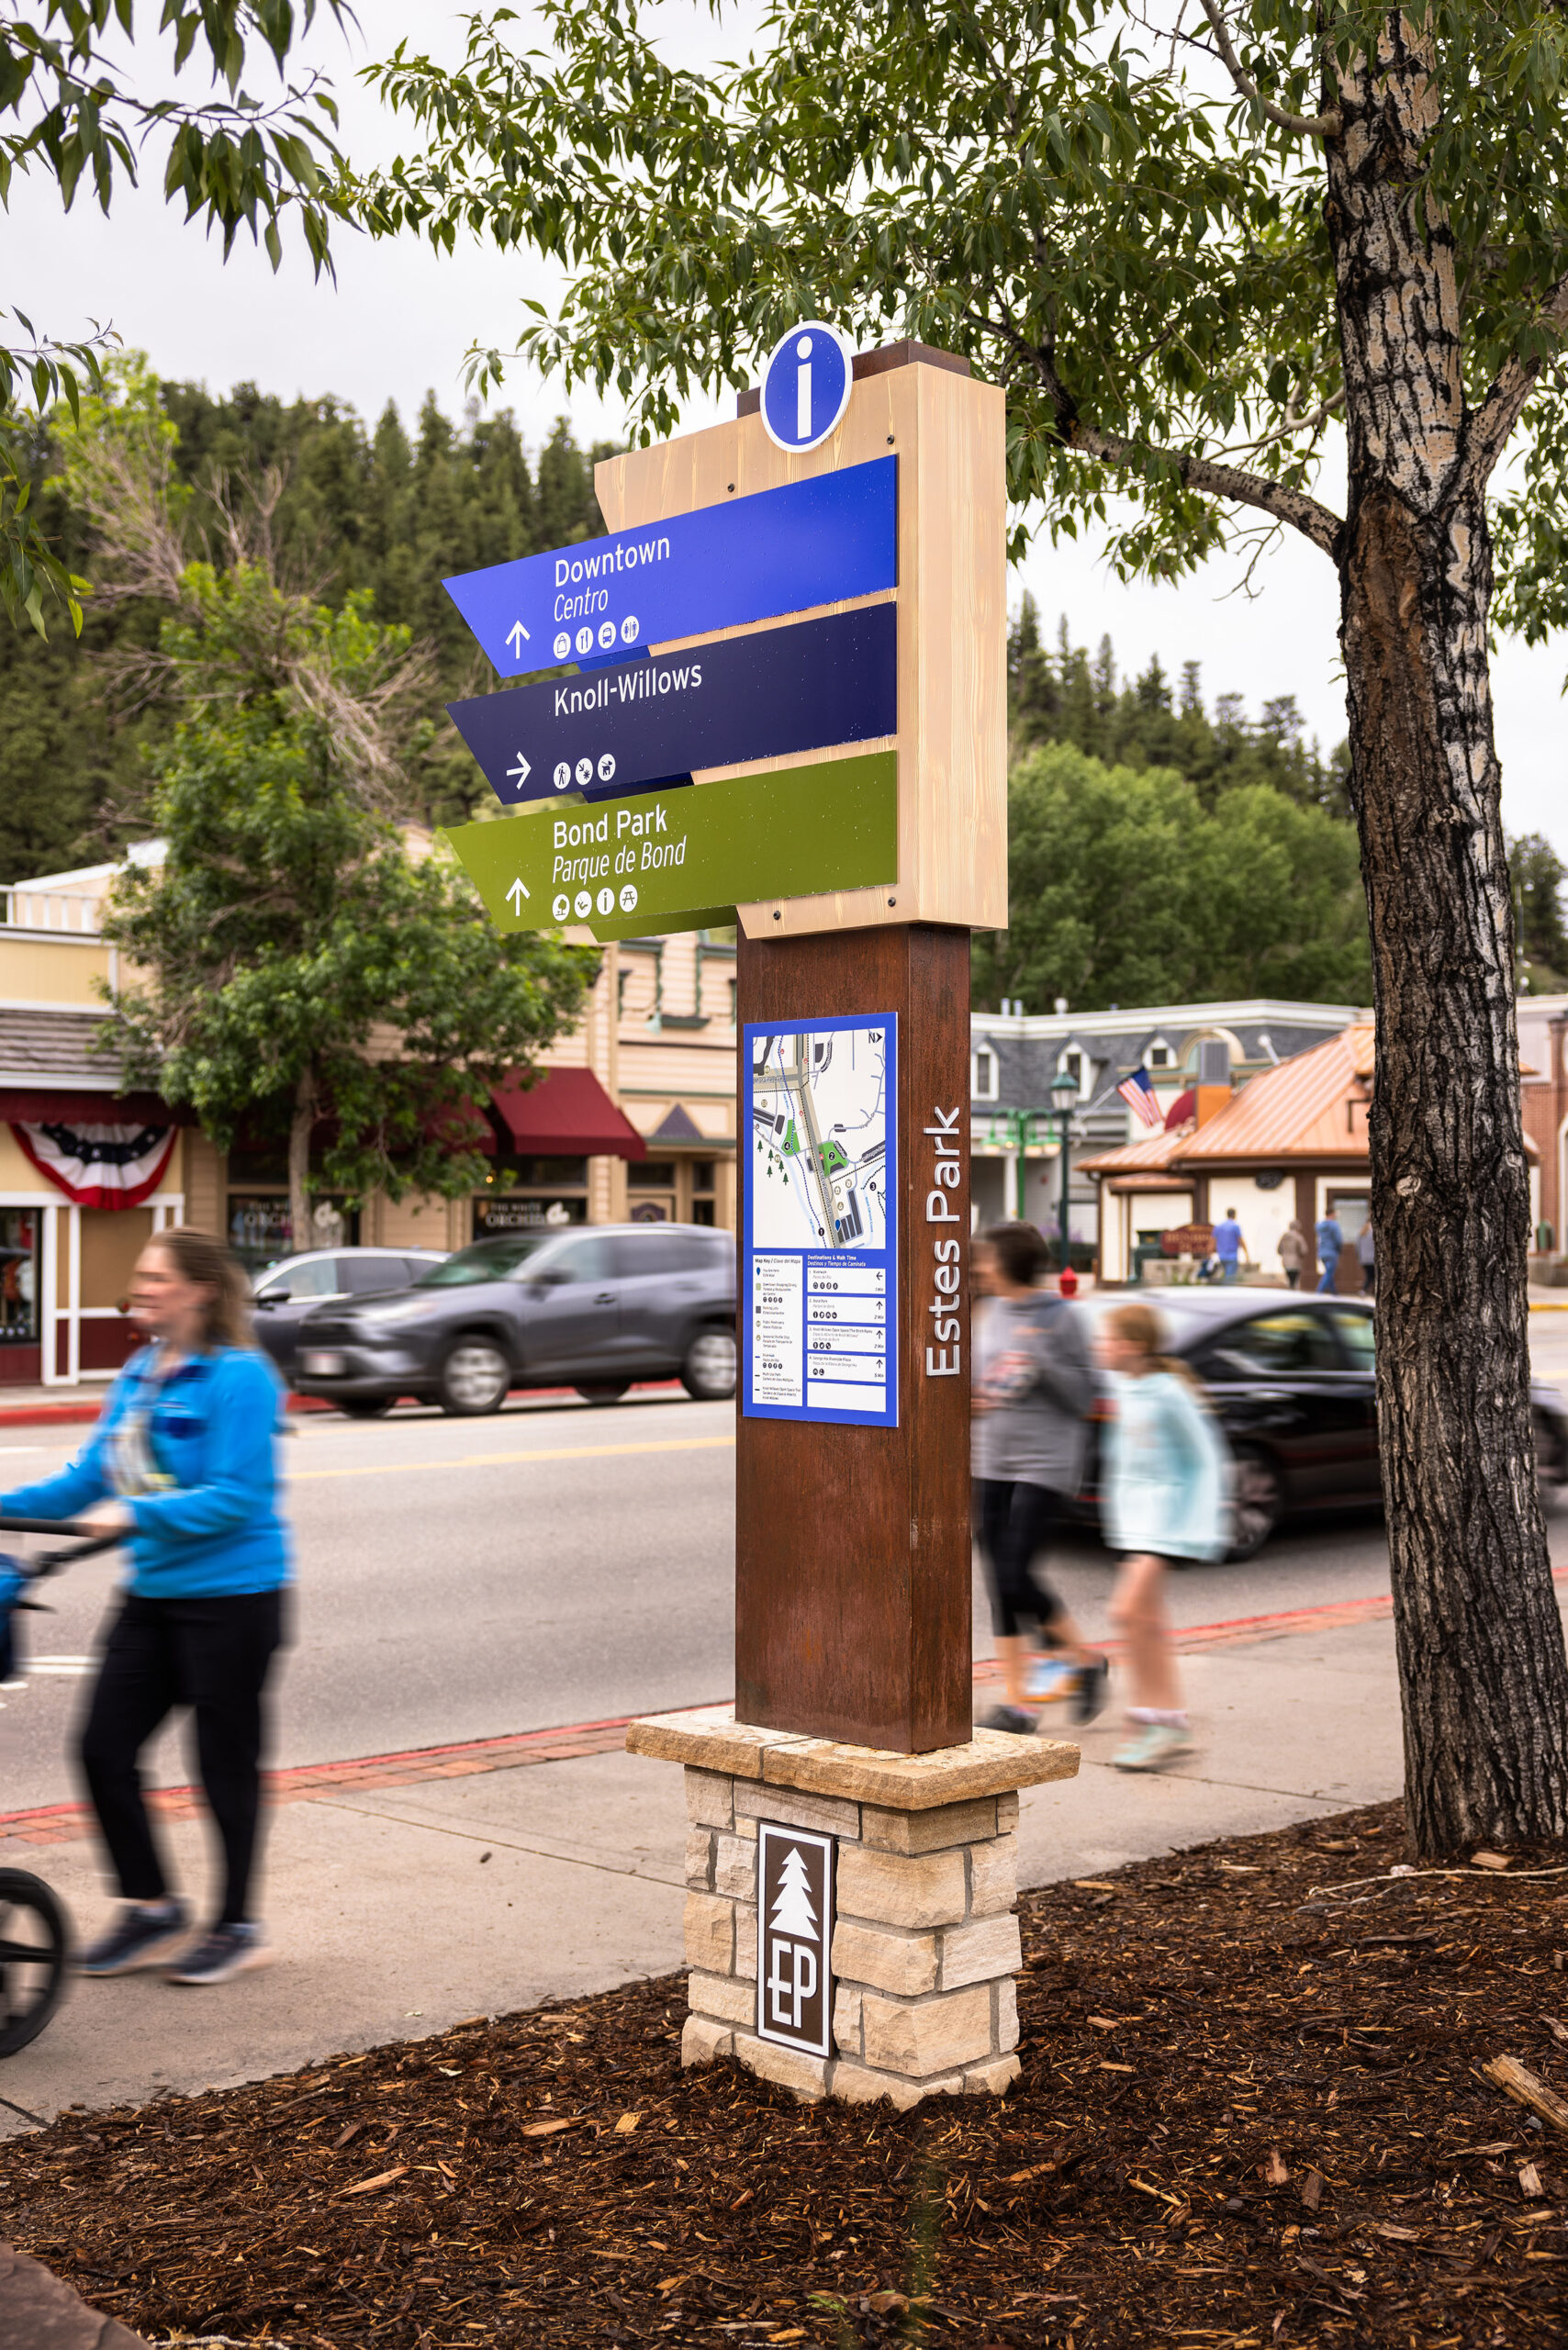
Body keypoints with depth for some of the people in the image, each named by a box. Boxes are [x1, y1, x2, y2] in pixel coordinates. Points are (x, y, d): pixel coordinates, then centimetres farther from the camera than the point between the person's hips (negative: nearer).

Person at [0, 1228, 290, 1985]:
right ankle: (151, 1909, 23)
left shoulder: (239, 1377, -14)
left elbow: (238, 1497, -21)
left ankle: (238, 1927, 20)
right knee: (104, 1750, 6)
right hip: (153, 1595, 8)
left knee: (225, 1761, 4)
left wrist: (138, 1513, -30)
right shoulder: (140, 1373, 10)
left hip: (229, 1597, -8)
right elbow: (90, 1478, 12)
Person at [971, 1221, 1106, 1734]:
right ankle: (1015, 1701, 14)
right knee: (999, 1581, 5)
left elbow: (1082, 1398, -8)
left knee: (1015, 1576, -12)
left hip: (1045, 1464, -6)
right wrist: (971, 1402, 1)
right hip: (992, 1464, 6)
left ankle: (1084, 1660, 12)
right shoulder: (990, 1316, 9)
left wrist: (1041, 1356, -20)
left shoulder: (1060, 1317, -8)